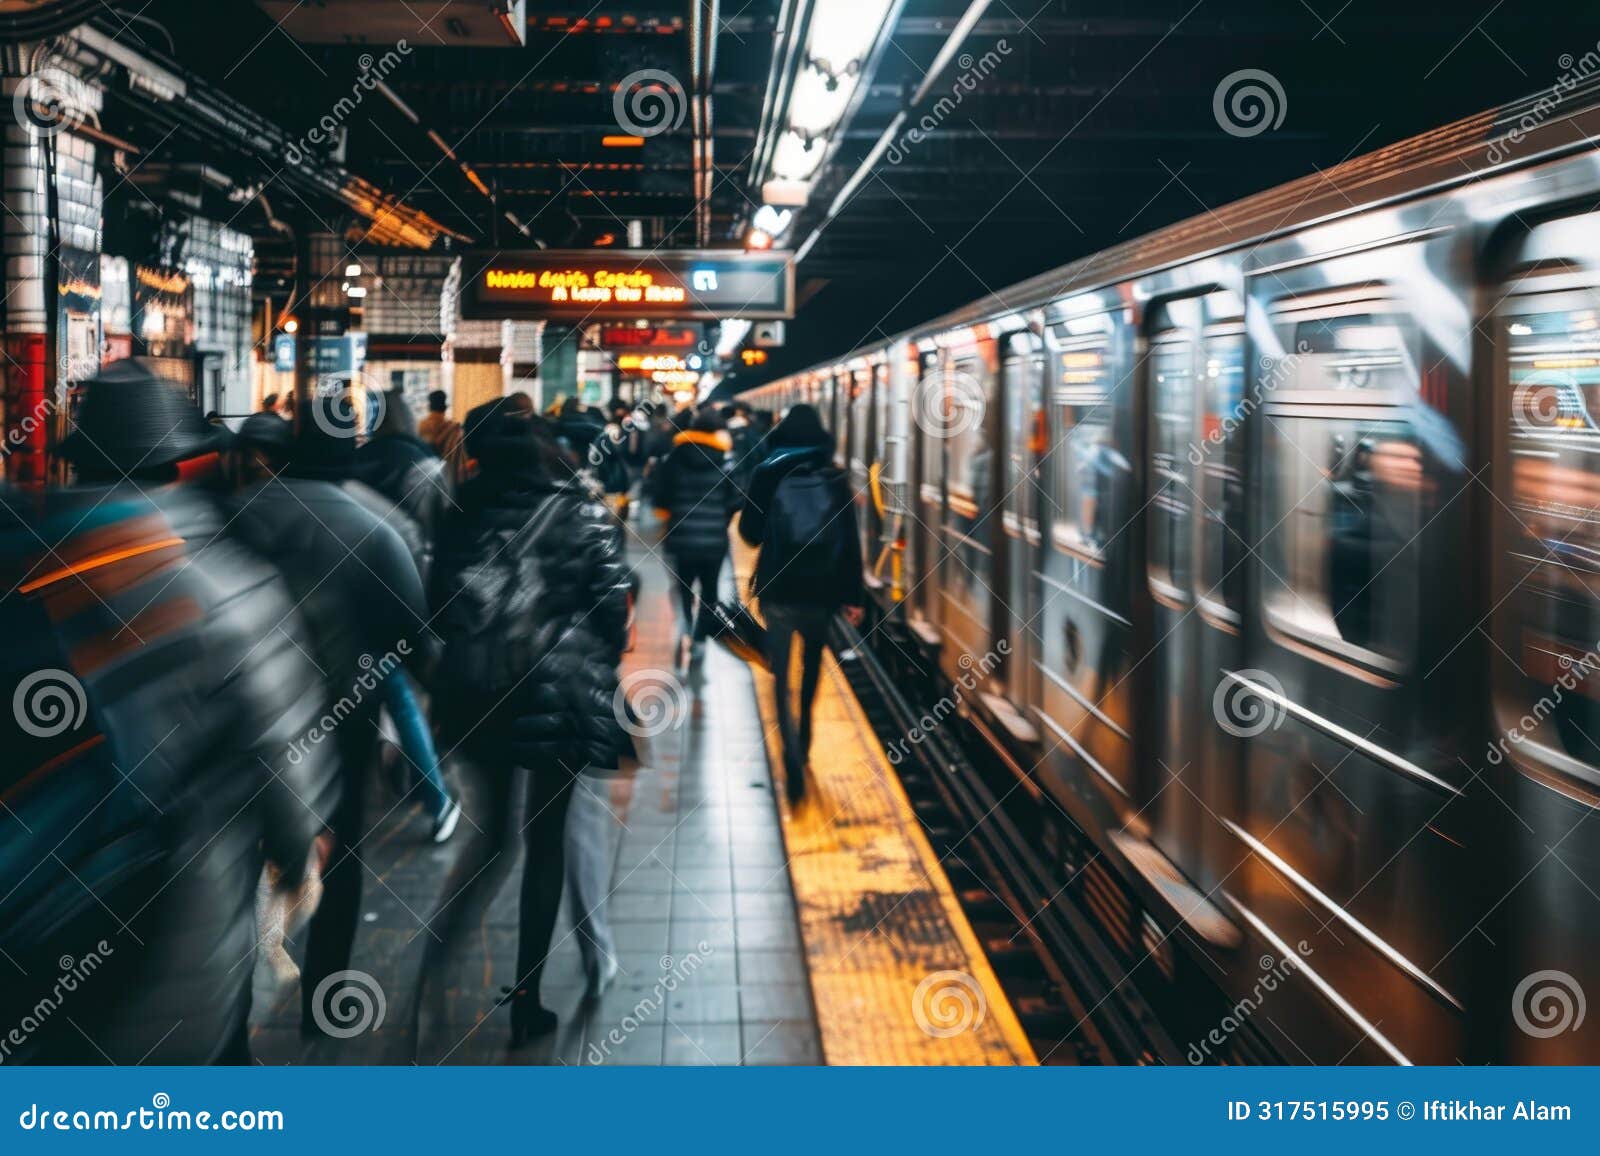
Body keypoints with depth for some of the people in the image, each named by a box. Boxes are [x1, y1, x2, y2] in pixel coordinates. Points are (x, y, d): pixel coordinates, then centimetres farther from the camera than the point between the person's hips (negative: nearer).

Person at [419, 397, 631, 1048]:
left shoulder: (465, 512, 0)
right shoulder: (582, 516, -7)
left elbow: (438, 604, 2)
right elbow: (612, 608, -9)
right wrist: (596, 676, 6)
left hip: (474, 698, 3)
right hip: (556, 698, -3)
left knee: (491, 835, 17)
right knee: (546, 842, 11)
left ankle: (429, 979, 2)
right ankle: (525, 1002, 15)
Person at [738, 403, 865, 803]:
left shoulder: (767, 475, -3)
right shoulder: (835, 478, -1)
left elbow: (750, 532, 1)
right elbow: (850, 540, -3)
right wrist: (852, 595, 1)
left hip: (779, 590, -2)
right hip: (822, 589, 2)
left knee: (782, 677, 1)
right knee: (812, 665, 25)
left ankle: (794, 763, -15)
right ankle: (803, 744, 36)